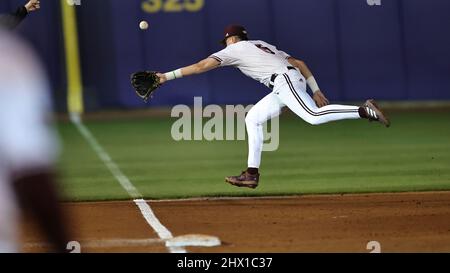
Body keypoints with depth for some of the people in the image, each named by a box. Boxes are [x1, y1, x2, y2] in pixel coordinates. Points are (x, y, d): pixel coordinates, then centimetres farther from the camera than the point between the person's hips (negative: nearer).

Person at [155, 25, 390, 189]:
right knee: (253, 118, 13)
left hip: (285, 80, -9)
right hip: (289, 84, 9)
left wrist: (168, 76, 4)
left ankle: (365, 111, -33)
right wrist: (316, 91, 21)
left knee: (314, 116, -26)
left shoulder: (235, 49, 9)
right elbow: (299, 62, 23)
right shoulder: (261, 45, 30)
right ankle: (252, 174, 9)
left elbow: (201, 66, 2)